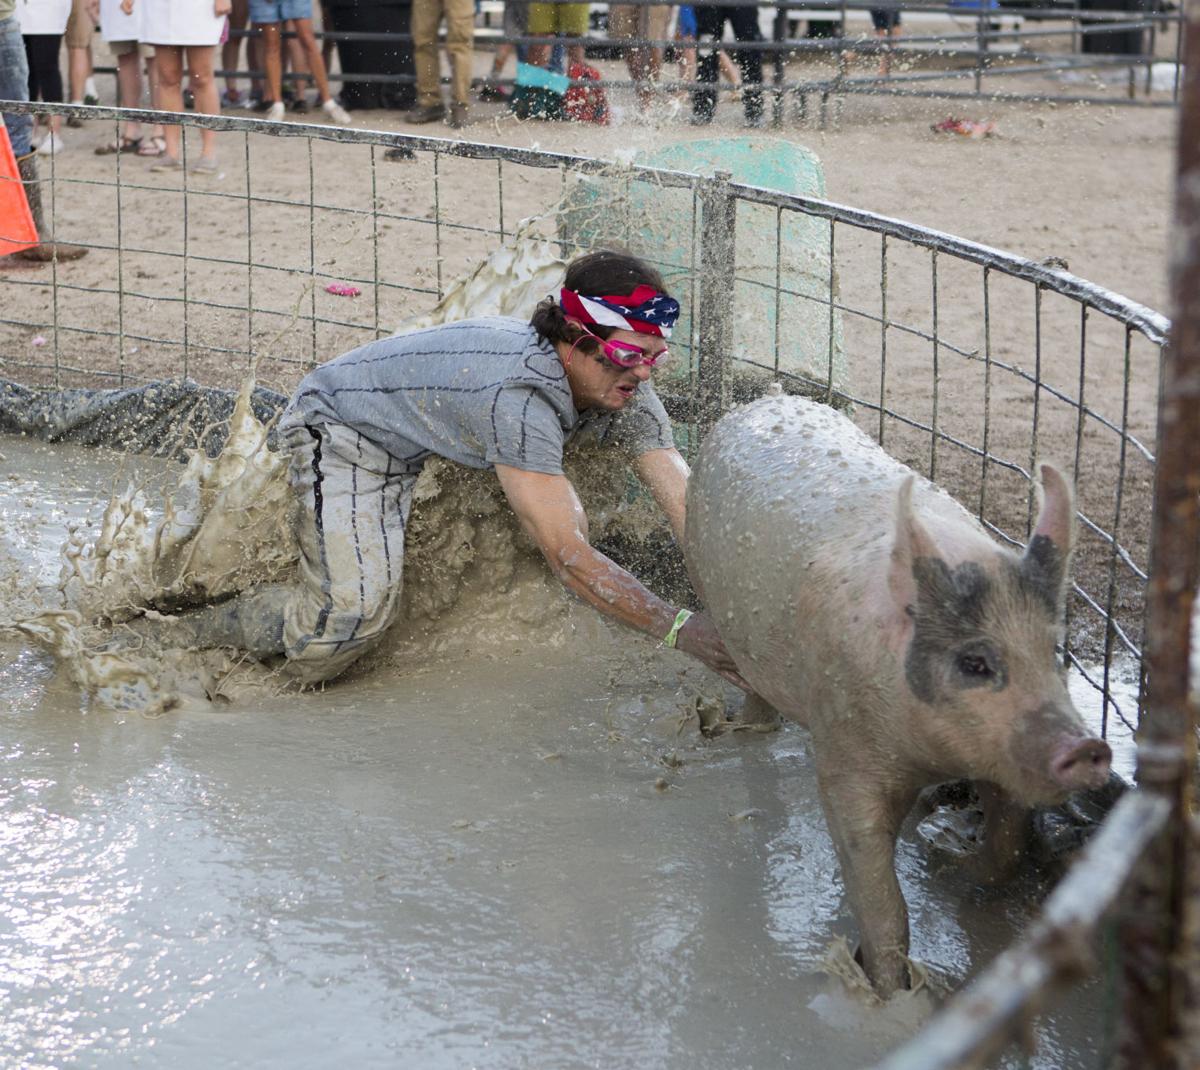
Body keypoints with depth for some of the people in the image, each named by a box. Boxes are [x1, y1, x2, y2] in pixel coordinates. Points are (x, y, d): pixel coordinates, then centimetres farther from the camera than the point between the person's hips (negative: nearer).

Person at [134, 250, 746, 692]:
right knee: (356, 610, -27)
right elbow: (567, 558, -41)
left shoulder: (622, 387, -16)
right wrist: (681, 631, -43)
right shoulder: (519, 398, -40)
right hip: (340, 427, -9)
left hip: (424, 446, 9)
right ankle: (183, 637, -7)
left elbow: (687, 507, -18)